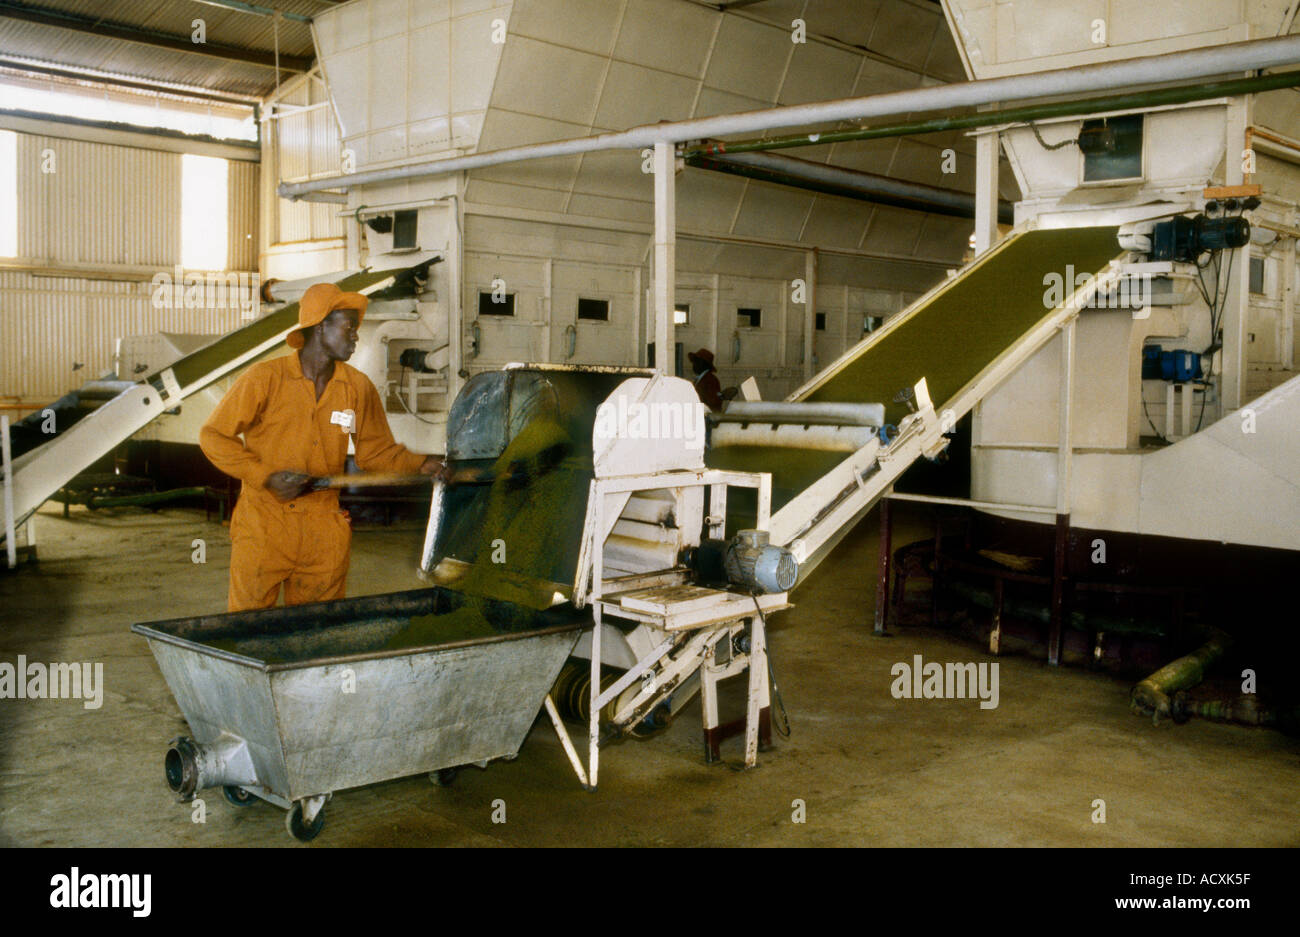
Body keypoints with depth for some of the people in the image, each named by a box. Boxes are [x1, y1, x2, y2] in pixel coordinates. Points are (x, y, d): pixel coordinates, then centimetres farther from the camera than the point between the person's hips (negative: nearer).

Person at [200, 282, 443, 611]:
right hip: (263, 528, -3)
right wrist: (266, 476, -12)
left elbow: (376, 451, 13)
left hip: (325, 535, 3)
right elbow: (213, 436, -2)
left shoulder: (358, 387, 6)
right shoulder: (265, 378, -6)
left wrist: (420, 464, -4)